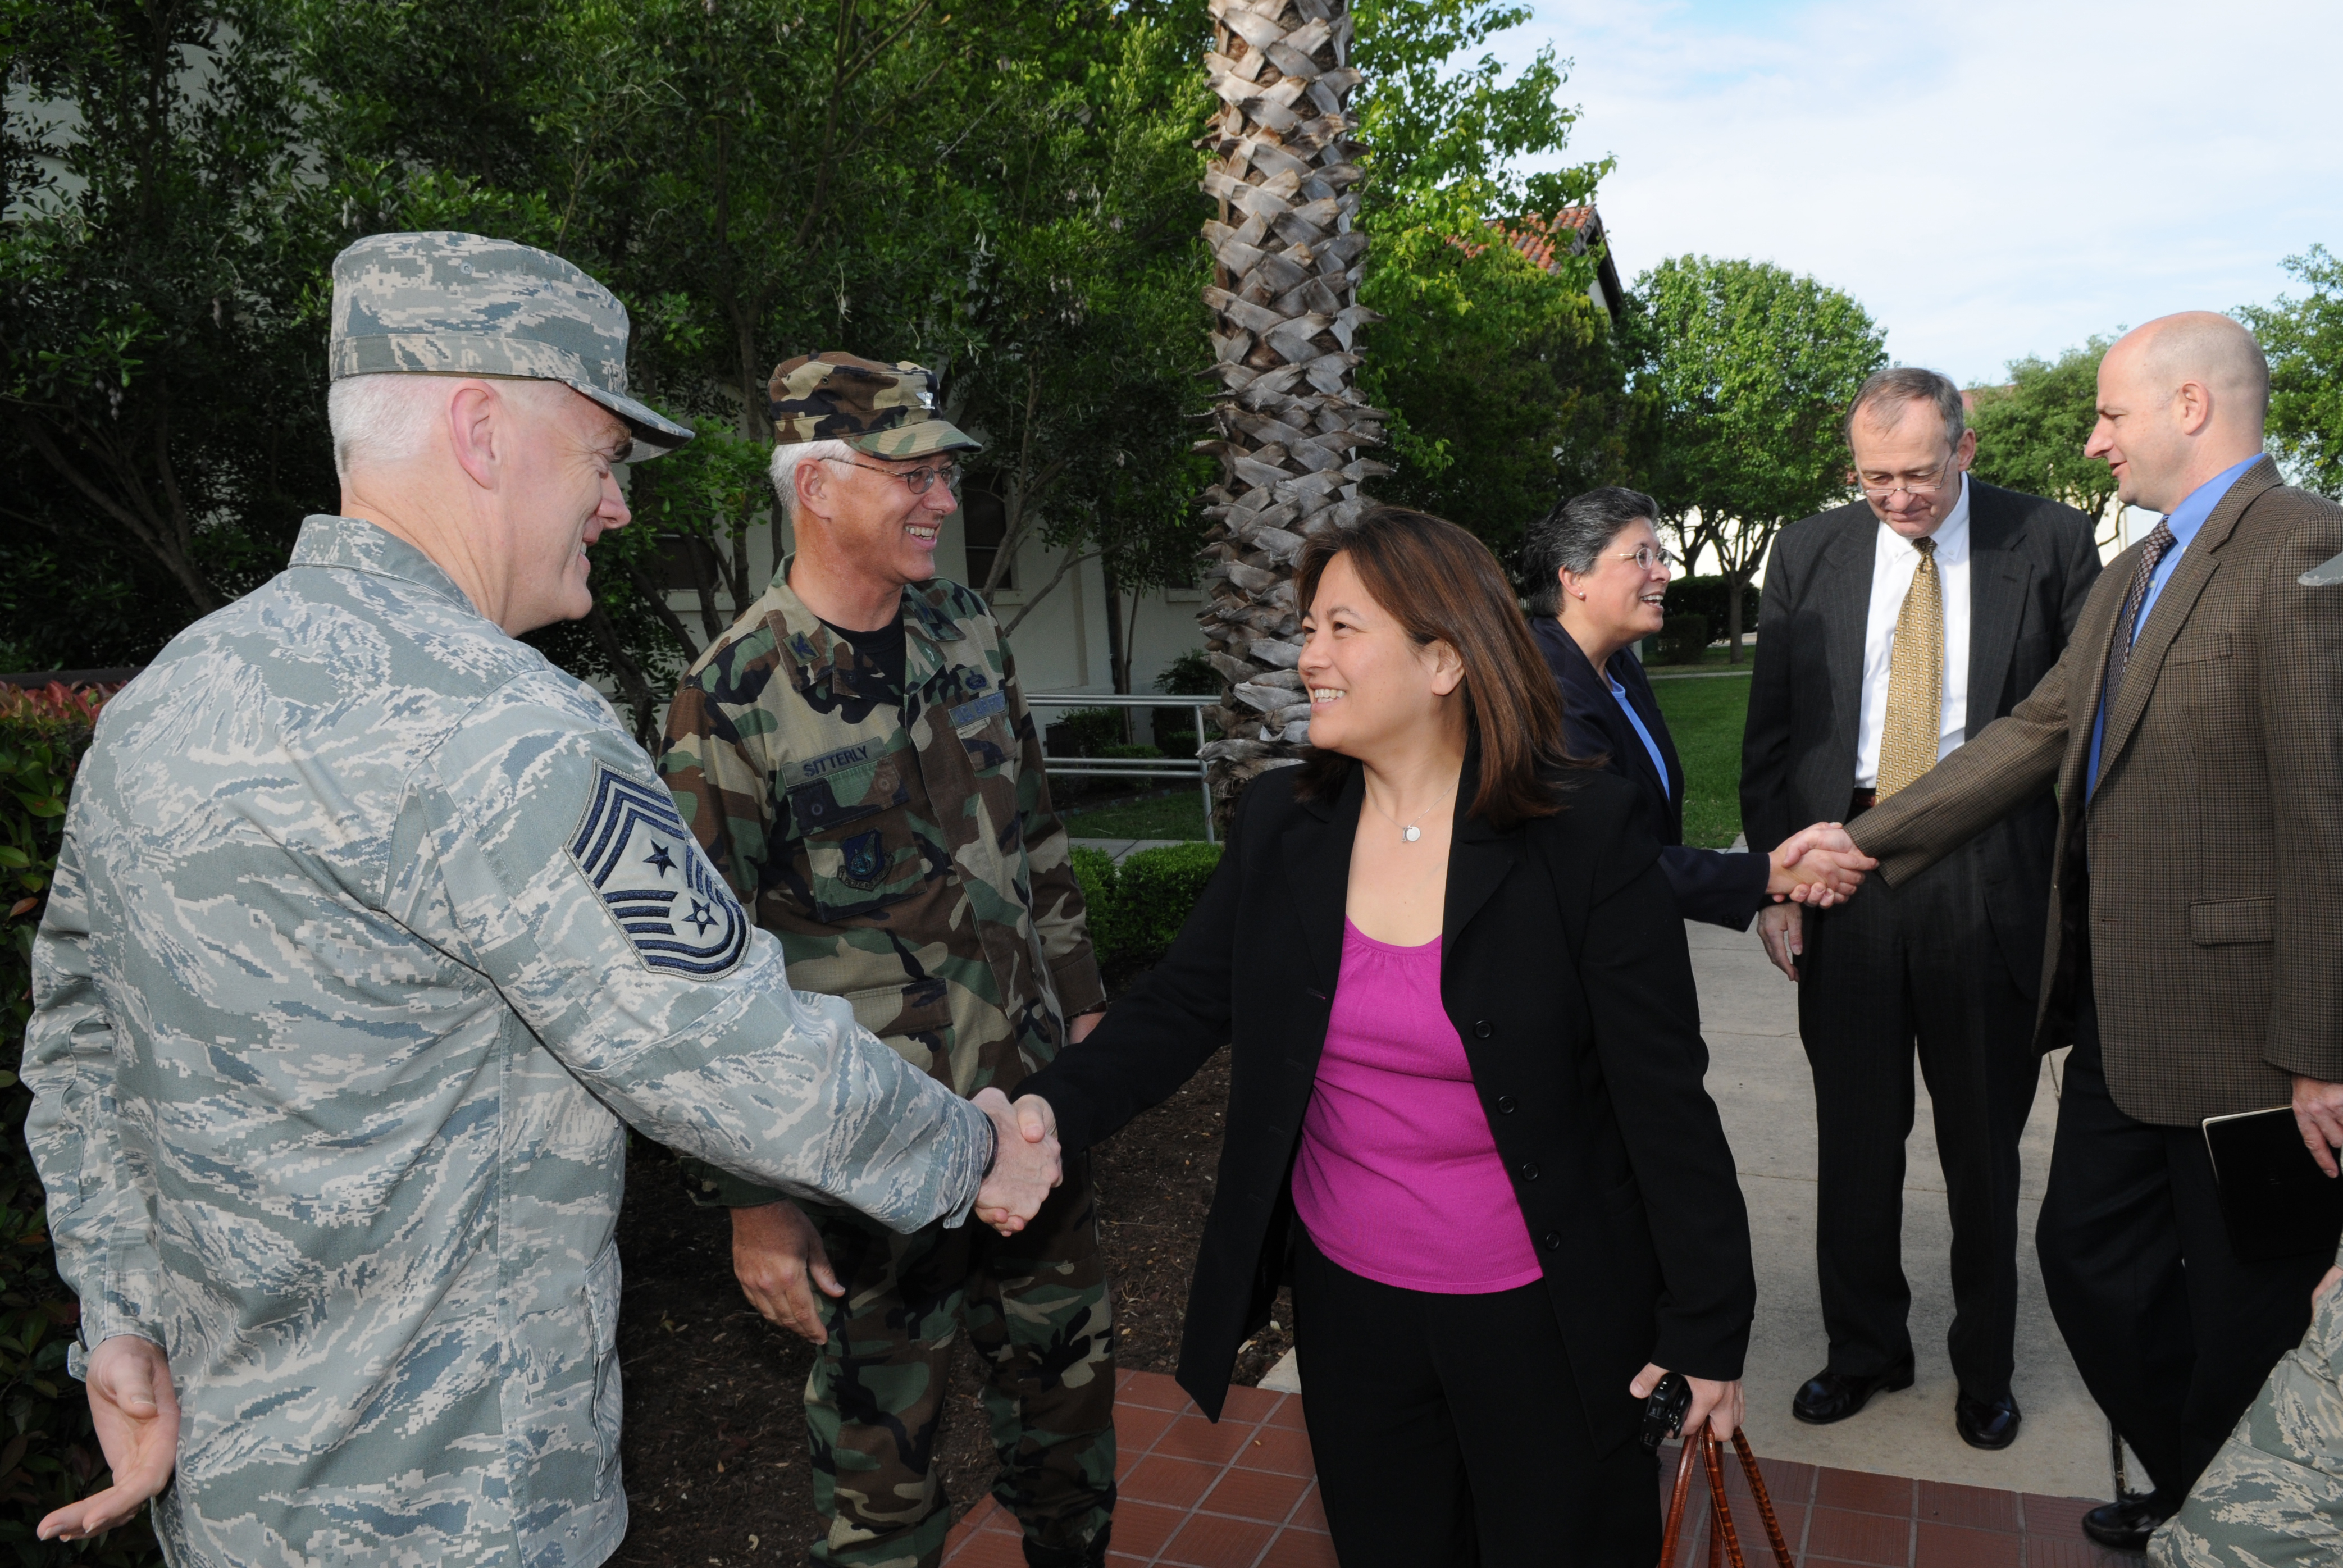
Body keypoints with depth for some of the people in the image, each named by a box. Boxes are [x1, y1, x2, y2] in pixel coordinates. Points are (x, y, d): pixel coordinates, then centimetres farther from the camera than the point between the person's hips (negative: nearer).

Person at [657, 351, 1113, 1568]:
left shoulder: (969, 632, 2)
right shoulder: (732, 697, -16)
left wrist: (1080, 1002, 14)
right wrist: (752, 1197, -11)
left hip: (1036, 1104, 6)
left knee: (1069, 1376, 22)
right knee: (881, 1443, 11)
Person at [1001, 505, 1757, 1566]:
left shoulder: (1587, 834, -16)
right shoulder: (1278, 825, -3)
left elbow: (1665, 1098, -13)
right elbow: (1182, 1005, -2)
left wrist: (1708, 1329, -8)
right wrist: (1056, 1104, -20)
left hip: (1546, 1318, -3)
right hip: (1348, 1306, 4)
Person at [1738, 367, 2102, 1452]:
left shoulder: (2050, 543, -2)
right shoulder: (1808, 554, 3)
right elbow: (1769, 732, 5)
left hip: (1988, 879, -1)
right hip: (1843, 866, 2)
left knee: (1983, 1140, 12)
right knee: (1856, 1132, 13)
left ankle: (1984, 1369, 33)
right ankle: (1864, 1349, 33)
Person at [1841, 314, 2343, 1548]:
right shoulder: (2130, 577, 13)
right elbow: (2036, 737, 12)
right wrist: (1863, 842, 6)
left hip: (2236, 1025, -9)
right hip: (2122, 1013, 9)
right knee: (2087, 1256, 19)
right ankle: (2187, 1494, 41)